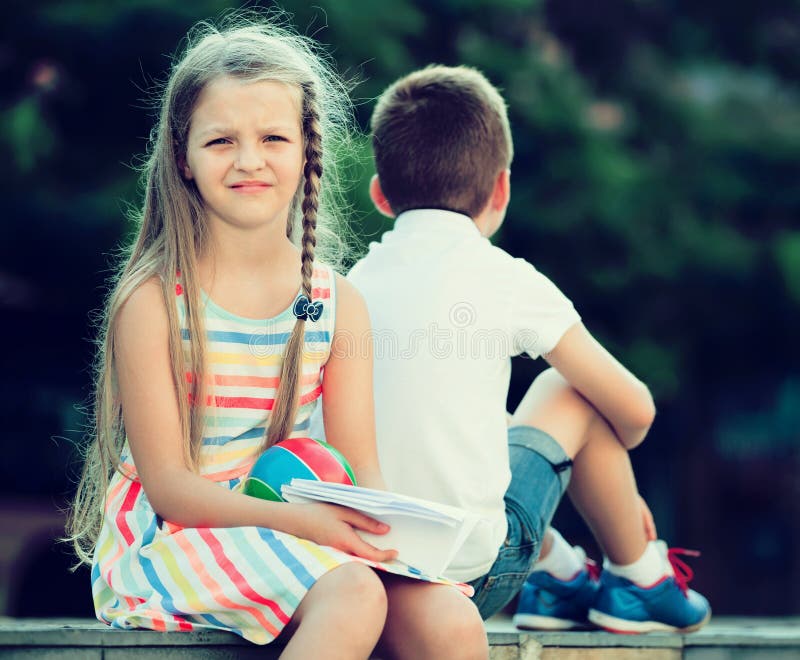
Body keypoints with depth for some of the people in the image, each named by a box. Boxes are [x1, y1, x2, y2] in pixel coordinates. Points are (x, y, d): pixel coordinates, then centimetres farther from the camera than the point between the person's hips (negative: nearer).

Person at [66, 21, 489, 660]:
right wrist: (296, 518, -28)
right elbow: (168, 484, -13)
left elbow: (360, 469, 1)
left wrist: (375, 521, -23)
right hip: (166, 535, -5)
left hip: (291, 528, 5)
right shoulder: (153, 300, -10)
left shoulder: (339, 302, 4)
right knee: (353, 596, -32)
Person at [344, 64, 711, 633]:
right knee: (571, 393, 15)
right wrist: (600, 461, 25)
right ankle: (643, 581, 29)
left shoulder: (353, 282, 8)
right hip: (470, 579, -5)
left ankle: (561, 575, 36)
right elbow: (634, 409, 3)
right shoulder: (503, 277, -5)